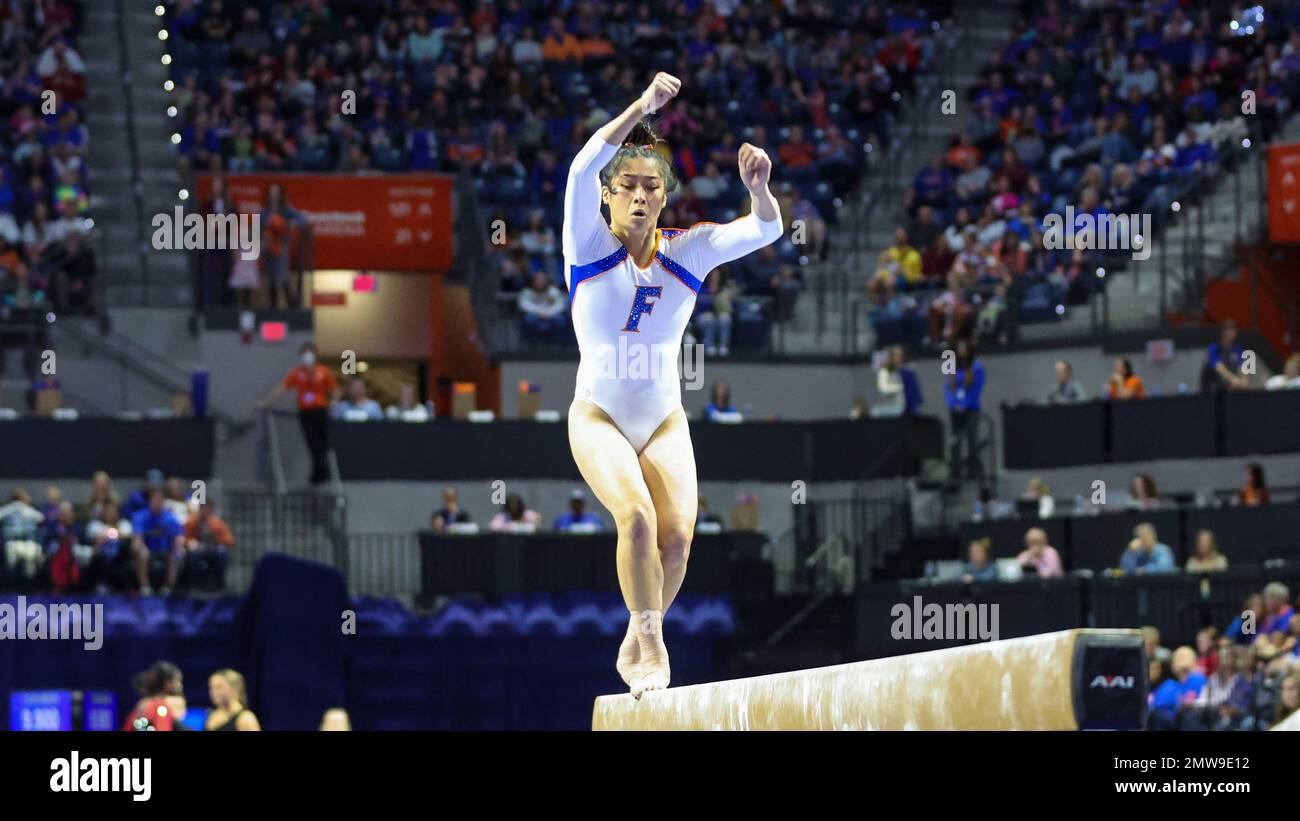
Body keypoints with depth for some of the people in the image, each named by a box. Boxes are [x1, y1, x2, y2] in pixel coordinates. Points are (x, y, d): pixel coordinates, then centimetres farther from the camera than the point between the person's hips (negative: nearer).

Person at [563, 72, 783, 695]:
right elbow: (584, 168, -23)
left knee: (678, 534, -14)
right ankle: (651, 647, -18)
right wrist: (642, 108, -35)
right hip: (599, 416, -3)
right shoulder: (589, 245, -5)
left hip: (665, 420, 3)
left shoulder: (687, 250, 3)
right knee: (637, 515, -26)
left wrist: (758, 187, -32)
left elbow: (764, 228, -10)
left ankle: (635, 645, 7)